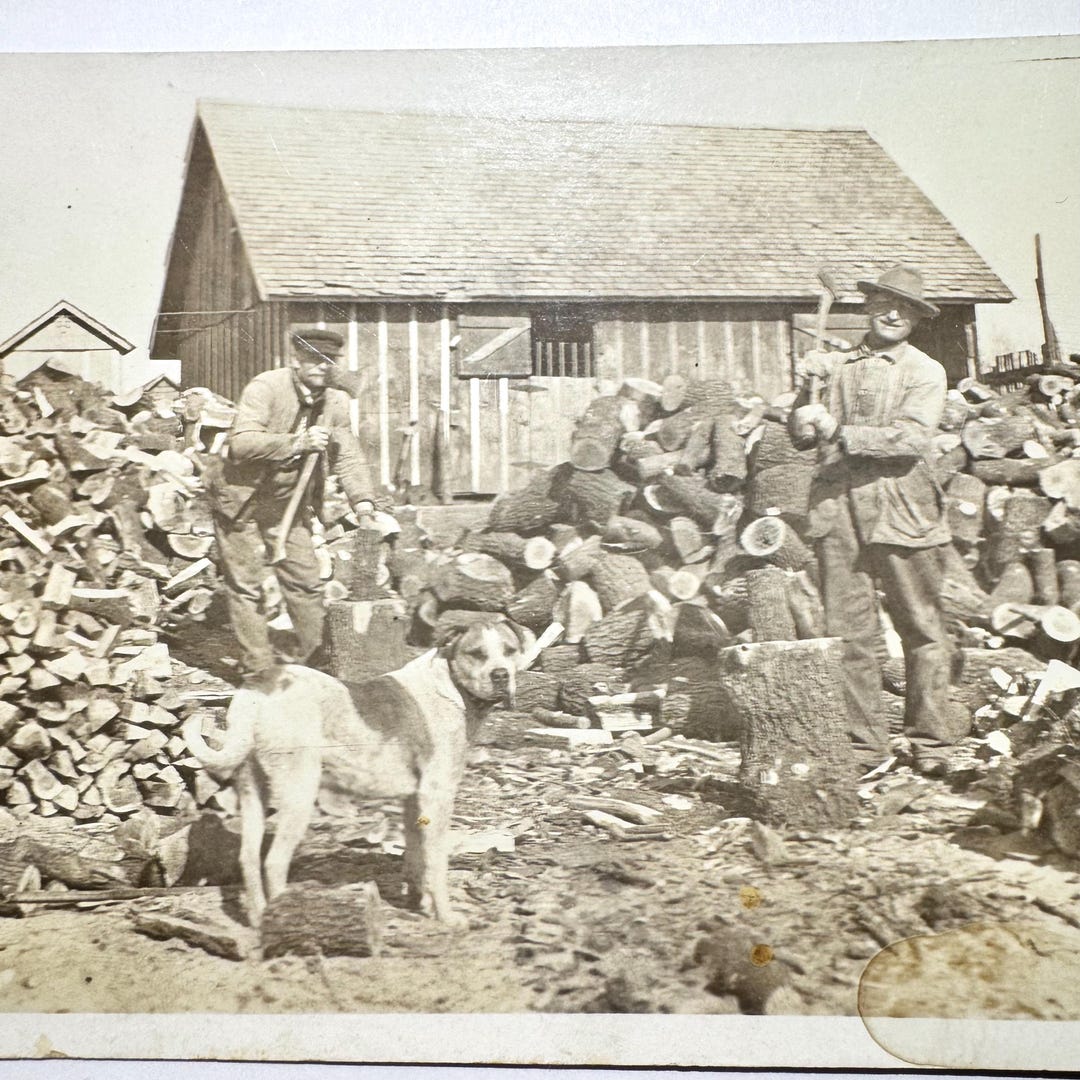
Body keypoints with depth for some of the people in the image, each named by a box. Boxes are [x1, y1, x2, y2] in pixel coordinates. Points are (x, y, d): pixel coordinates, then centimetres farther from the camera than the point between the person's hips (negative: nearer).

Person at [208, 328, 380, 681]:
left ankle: (315, 662, 17)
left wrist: (361, 500, -12)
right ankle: (259, 669, 7)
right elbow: (242, 442, -30)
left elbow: (346, 456, 3)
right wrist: (297, 442, -38)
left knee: (306, 584, 6)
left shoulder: (335, 402, -1)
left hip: (289, 506, 5)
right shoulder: (265, 387, -19)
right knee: (245, 586, -1)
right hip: (242, 502, -5)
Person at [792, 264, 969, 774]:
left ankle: (930, 737, 14)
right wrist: (807, 387, -4)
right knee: (846, 630, 1)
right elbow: (801, 432, 14)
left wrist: (838, 431, -15)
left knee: (922, 627, 1)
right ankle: (863, 739, 11)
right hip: (838, 508, 2)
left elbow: (910, 439, -10)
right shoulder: (835, 364, 17)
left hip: (900, 511, -2)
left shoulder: (926, 372, 6)